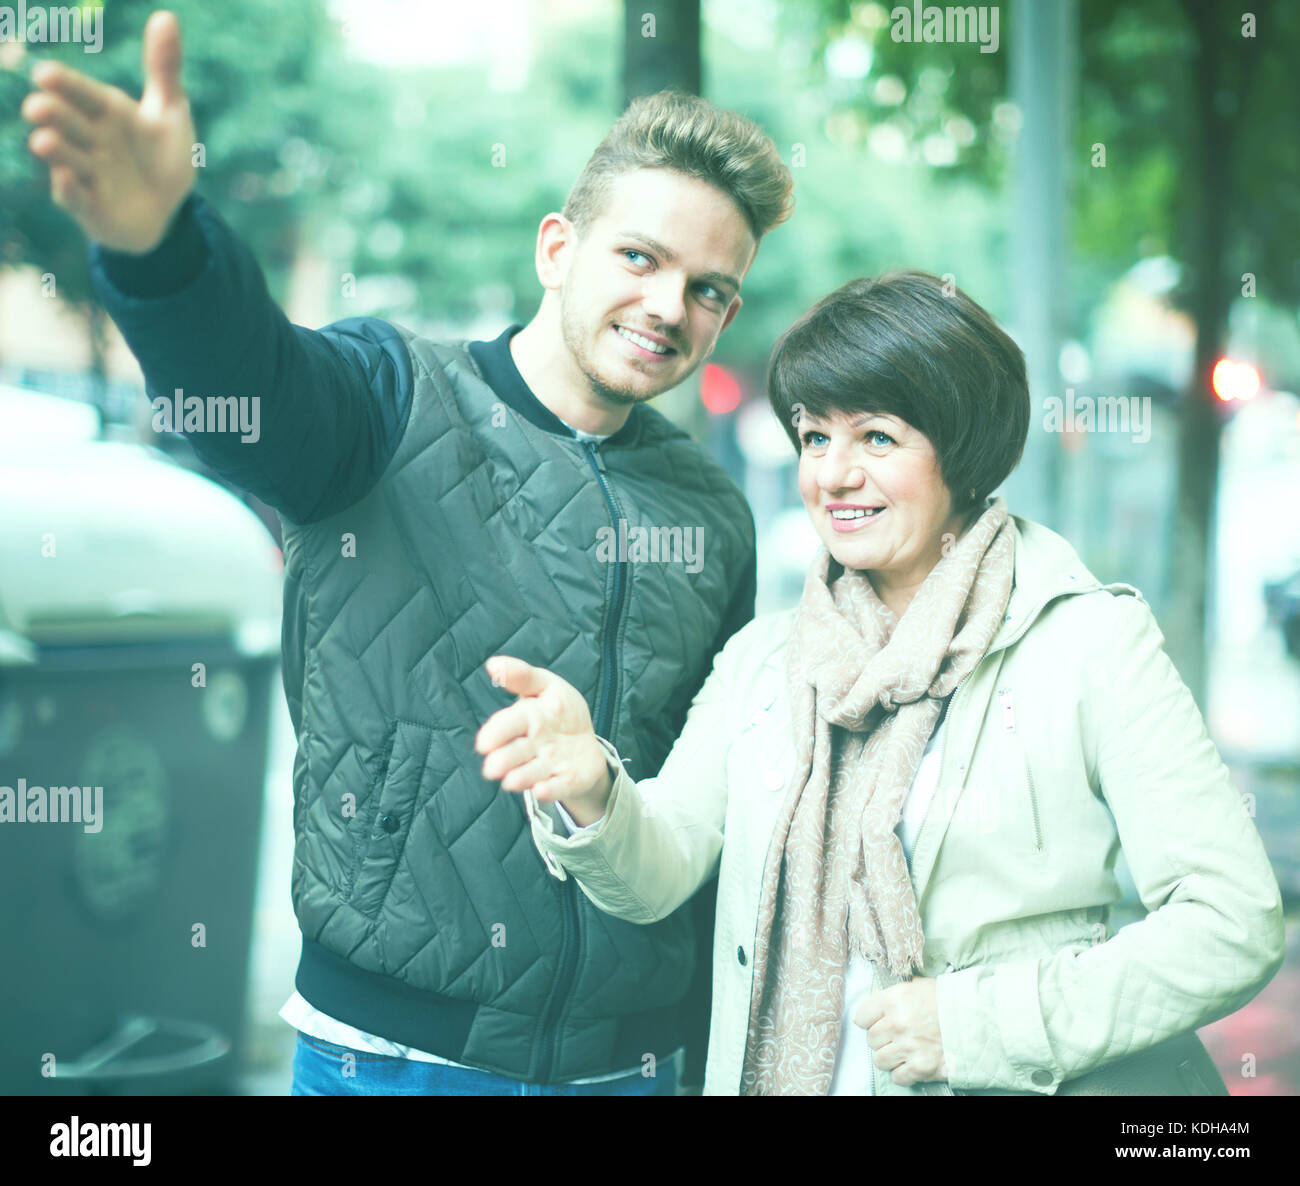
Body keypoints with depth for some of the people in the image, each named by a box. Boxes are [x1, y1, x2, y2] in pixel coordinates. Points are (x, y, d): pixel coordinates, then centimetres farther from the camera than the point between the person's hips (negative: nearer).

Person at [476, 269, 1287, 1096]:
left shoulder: (1092, 643, -5)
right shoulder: (762, 658, 9)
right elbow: (657, 873, 0)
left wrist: (977, 1022, -13)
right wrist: (592, 790, -20)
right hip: (780, 1073, 5)